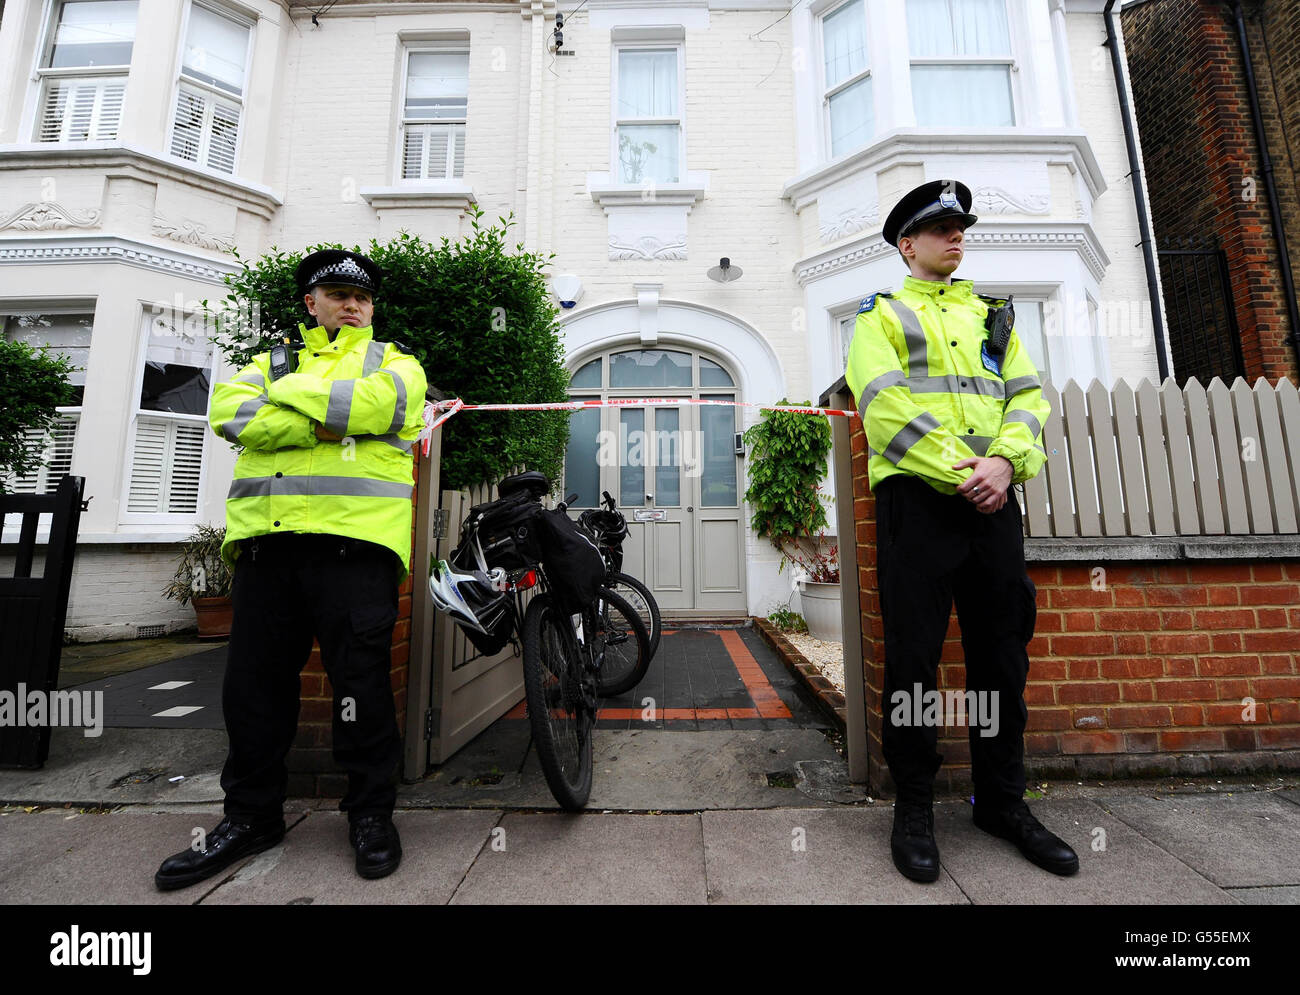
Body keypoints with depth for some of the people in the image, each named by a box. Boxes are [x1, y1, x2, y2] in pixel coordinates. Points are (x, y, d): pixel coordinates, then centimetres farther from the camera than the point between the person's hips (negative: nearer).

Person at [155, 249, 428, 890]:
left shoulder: (395, 362, 15)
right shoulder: (276, 361, 25)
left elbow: (374, 404, -8)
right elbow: (230, 411, 4)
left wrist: (289, 391, 3)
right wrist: (321, 426, -9)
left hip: (355, 535, -4)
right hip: (266, 536, 5)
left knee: (360, 680, -2)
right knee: (253, 681, 10)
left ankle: (371, 812, 17)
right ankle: (251, 816, 29)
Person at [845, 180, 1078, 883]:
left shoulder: (991, 315, 25)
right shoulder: (881, 316, 10)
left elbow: (1026, 395, 11)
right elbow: (887, 404, -8)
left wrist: (1004, 461, -9)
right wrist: (958, 473, -15)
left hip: (992, 499, 5)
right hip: (917, 498, -5)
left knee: (1001, 654, 9)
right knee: (913, 656, -2)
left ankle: (1002, 801, 27)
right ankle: (914, 807, 15)